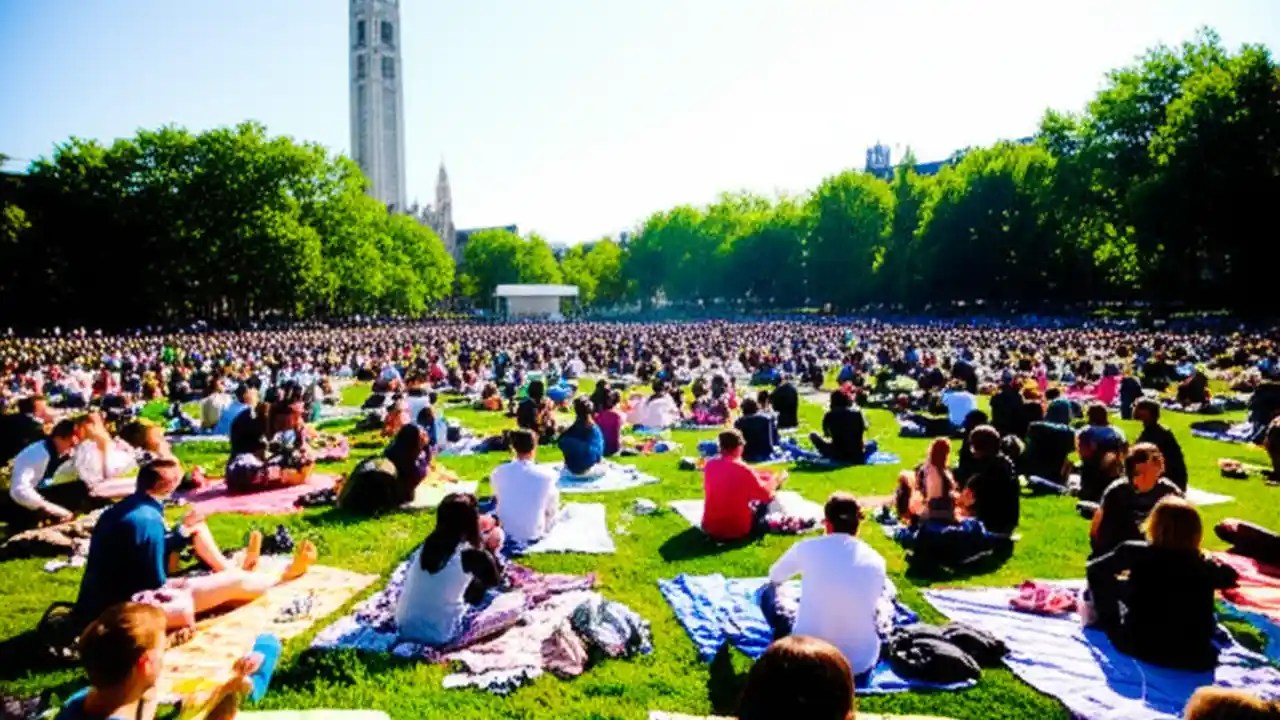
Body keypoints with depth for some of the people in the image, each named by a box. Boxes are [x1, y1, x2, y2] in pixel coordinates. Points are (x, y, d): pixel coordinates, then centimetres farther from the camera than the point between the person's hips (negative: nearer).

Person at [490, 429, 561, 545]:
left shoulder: (498, 472, -12)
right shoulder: (546, 475, -20)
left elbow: (498, 499, 7)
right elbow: (551, 511, -6)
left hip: (504, 532, 2)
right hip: (533, 534, -2)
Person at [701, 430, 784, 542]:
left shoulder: (709, 465, -5)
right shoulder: (743, 469, -19)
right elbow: (766, 494, -4)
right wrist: (775, 480, 16)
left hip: (710, 528, 5)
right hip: (737, 531, -5)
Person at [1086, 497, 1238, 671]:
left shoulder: (1135, 553, -11)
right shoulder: (1205, 566, -5)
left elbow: (1095, 567, 5)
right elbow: (1230, 576, 19)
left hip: (1138, 647, -3)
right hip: (1194, 658, 3)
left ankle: (1110, 623, 31)